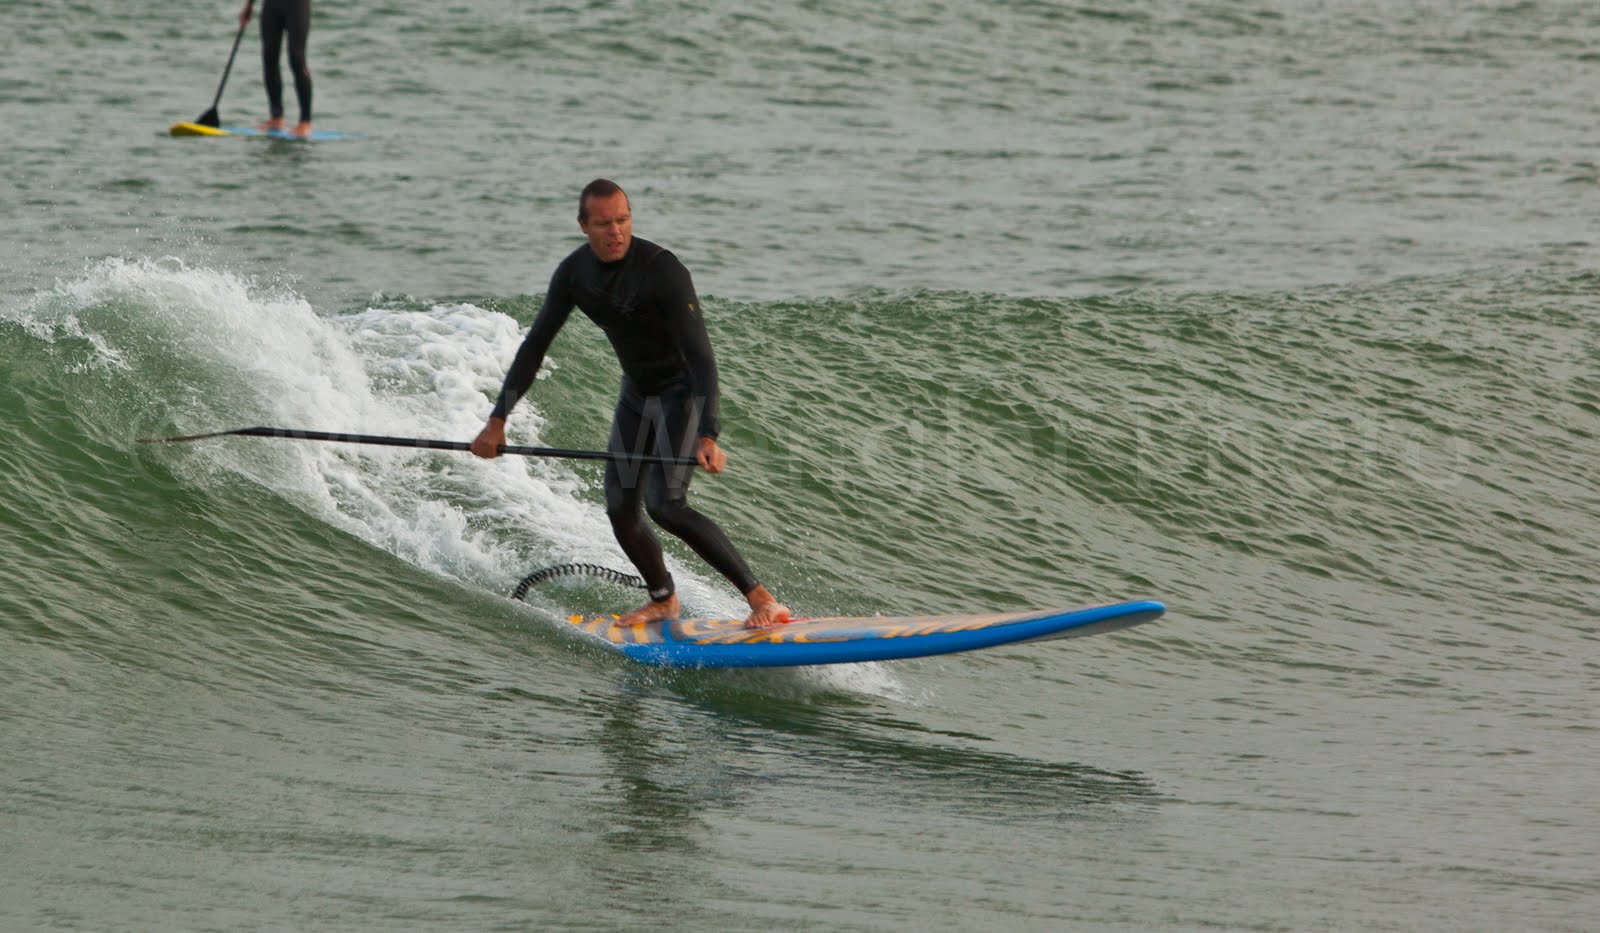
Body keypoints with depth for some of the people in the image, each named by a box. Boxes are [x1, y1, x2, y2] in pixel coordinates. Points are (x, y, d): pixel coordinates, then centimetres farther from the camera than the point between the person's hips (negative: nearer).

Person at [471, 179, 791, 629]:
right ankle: (664, 600, 31)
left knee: (666, 505, -22)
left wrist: (708, 437, -42)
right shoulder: (574, 272, -7)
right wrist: (498, 419, -2)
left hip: (683, 391, -7)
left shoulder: (662, 270, -27)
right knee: (621, 512, 6)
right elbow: (535, 346, 2)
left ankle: (761, 598, -23)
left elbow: (700, 356, -31)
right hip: (637, 392, 7)